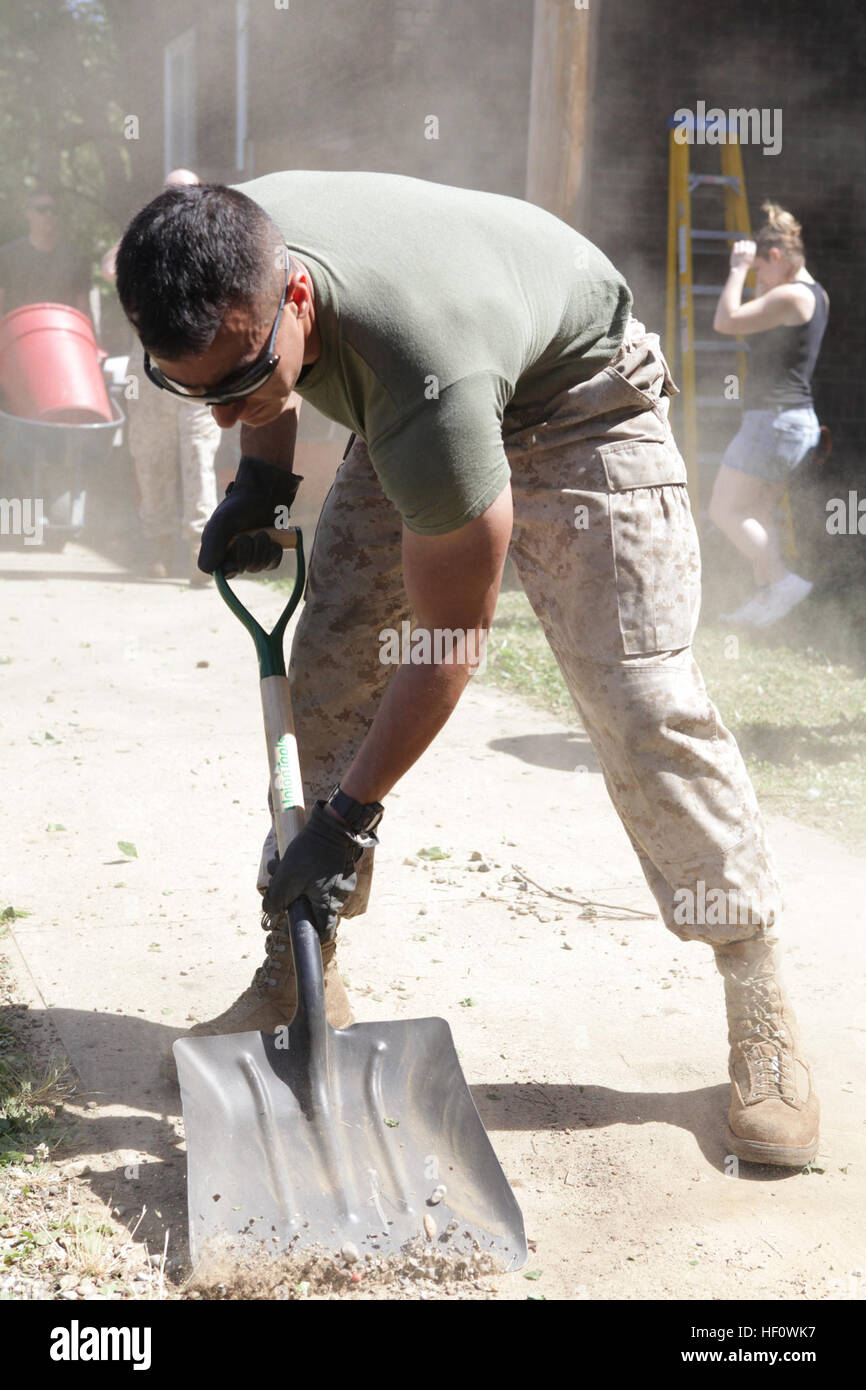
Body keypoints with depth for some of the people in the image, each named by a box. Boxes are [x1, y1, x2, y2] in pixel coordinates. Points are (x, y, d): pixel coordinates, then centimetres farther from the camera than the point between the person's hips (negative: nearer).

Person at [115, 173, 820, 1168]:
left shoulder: (424, 386, -45)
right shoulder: (222, 260, -25)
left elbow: (448, 644, -32)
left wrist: (351, 813, -26)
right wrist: (260, 476, -9)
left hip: (576, 397, -7)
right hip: (401, 412, 7)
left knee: (640, 697, -15)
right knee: (327, 670, -3)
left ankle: (760, 1007, -2)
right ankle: (299, 980, 7)